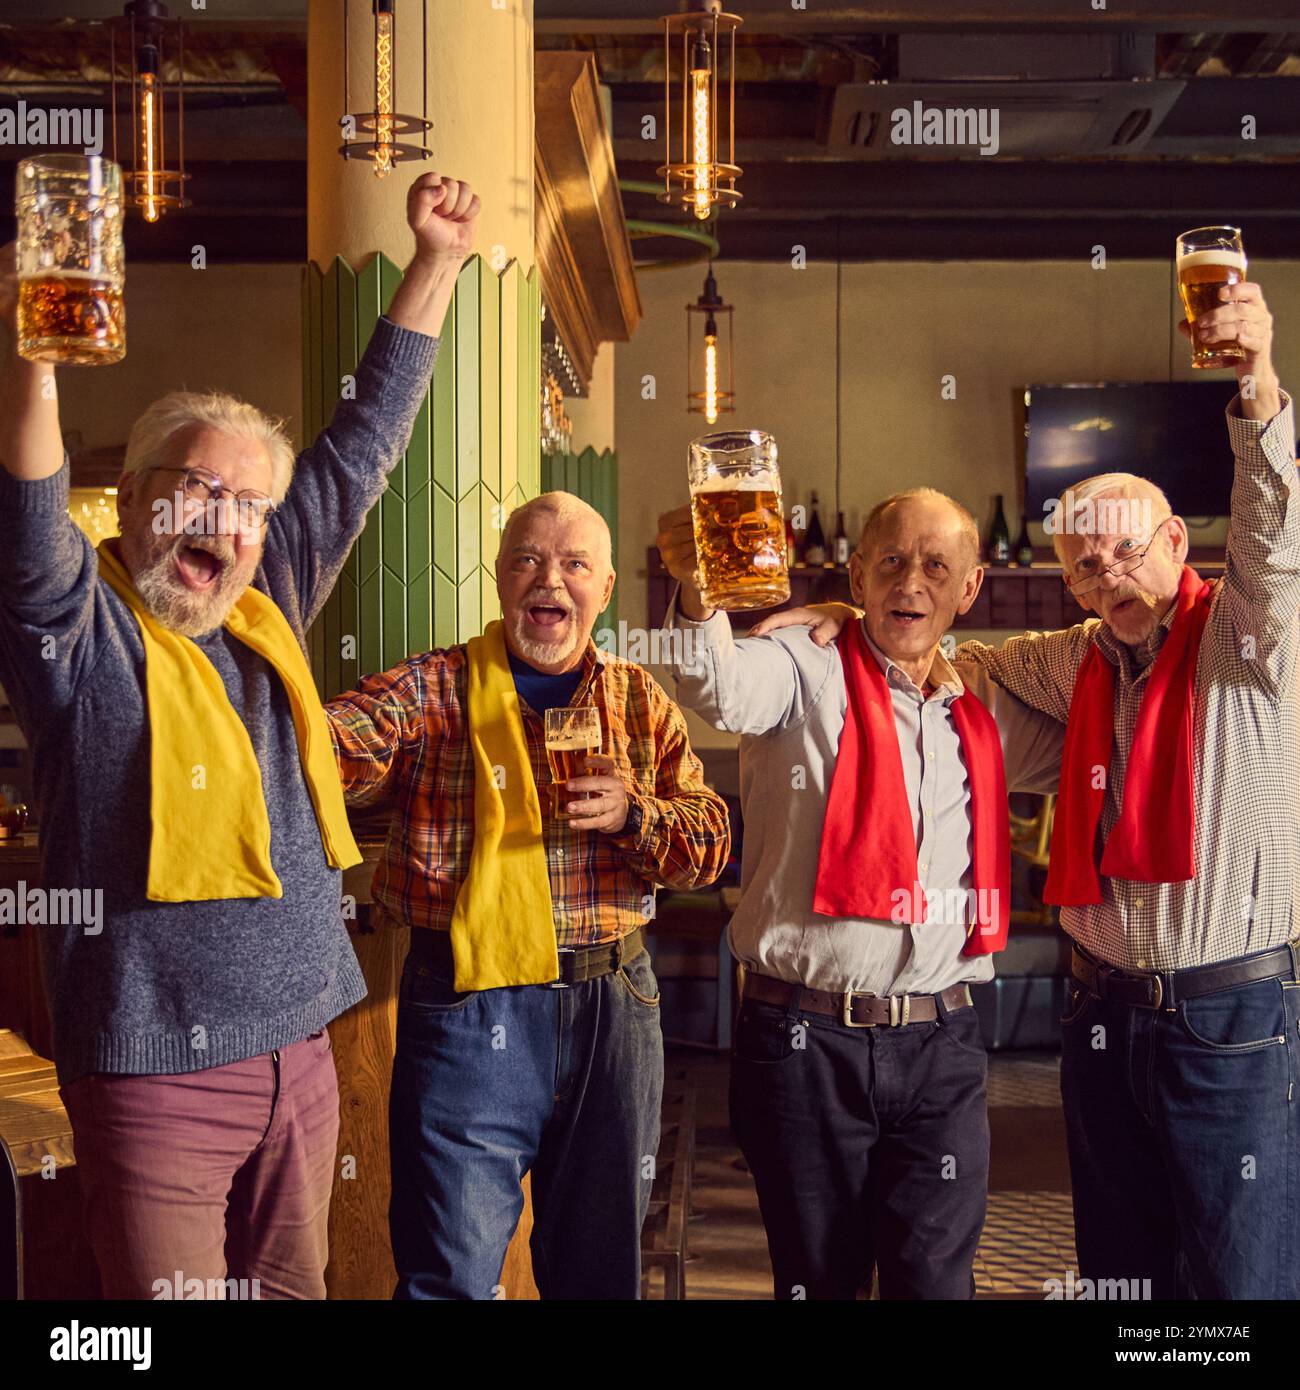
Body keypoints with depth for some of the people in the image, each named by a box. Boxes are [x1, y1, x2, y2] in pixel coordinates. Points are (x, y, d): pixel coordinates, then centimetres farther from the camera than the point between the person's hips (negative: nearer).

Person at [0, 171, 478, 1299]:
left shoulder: (266, 612, 10)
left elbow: (363, 443, 15)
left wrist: (437, 262, 17)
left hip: (299, 1058, 6)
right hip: (156, 1072, -6)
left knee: (291, 1292, 16)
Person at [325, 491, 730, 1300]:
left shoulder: (643, 704, 11)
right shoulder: (433, 691, 1)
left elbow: (712, 845, 7)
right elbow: (332, 749, -16)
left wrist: (632, 814, -13)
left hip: (614, 1008, 4)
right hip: (468, 1008, -3)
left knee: (603, 1262, 16)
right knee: (453, 1271, -1)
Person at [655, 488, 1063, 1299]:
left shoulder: (987, 713, 12)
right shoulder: (809, 673, -3)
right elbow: (721, 691, -25)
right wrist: (698, 595, -46)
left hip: (942, 1047, 3)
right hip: (806, 1040, -3)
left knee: (936, 1277, 5)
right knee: (817, 1278, 9)